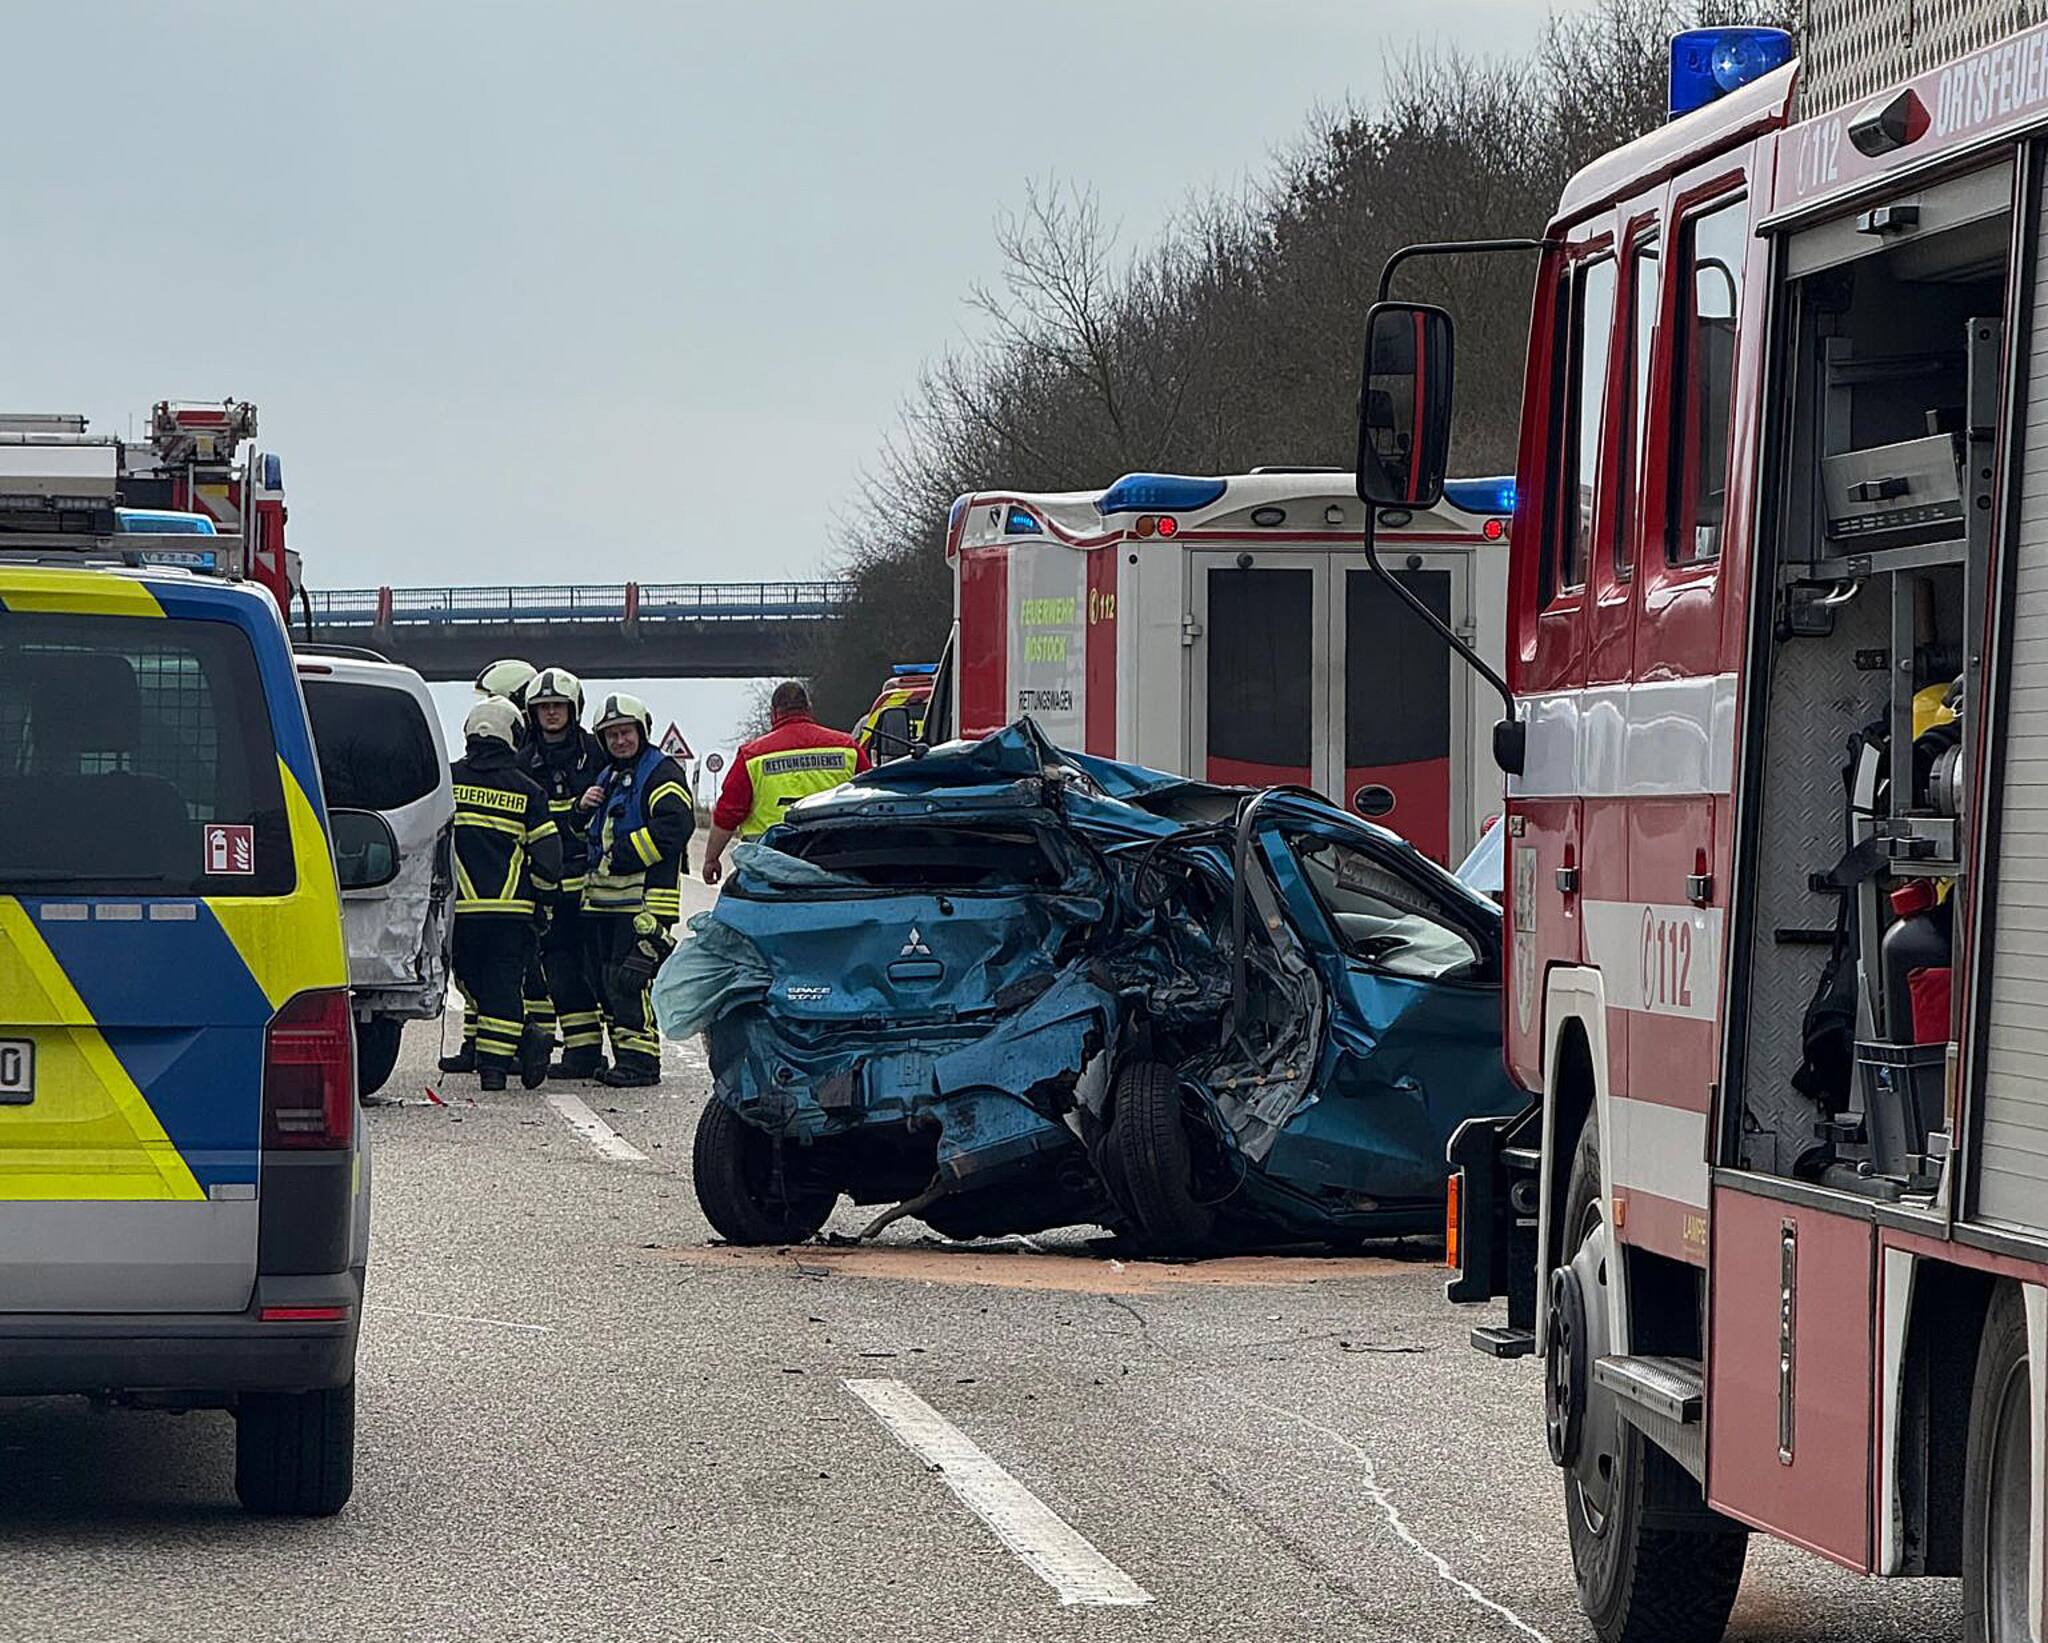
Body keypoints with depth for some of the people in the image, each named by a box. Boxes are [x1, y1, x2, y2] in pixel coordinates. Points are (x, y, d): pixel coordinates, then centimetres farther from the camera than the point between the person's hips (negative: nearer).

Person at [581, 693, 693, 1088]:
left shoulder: (662, 773, -5)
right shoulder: (608, 777, 24)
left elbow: (675, 826, -18)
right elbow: (591, 831, 32)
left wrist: (621, 856, -16)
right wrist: (583, 808, 7)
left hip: (644, 896, -9)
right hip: (602, 898, 9)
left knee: (629, 980, -14)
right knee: (607, 979, 9)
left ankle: (640, 1059, -13)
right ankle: (625, 1057, 15)